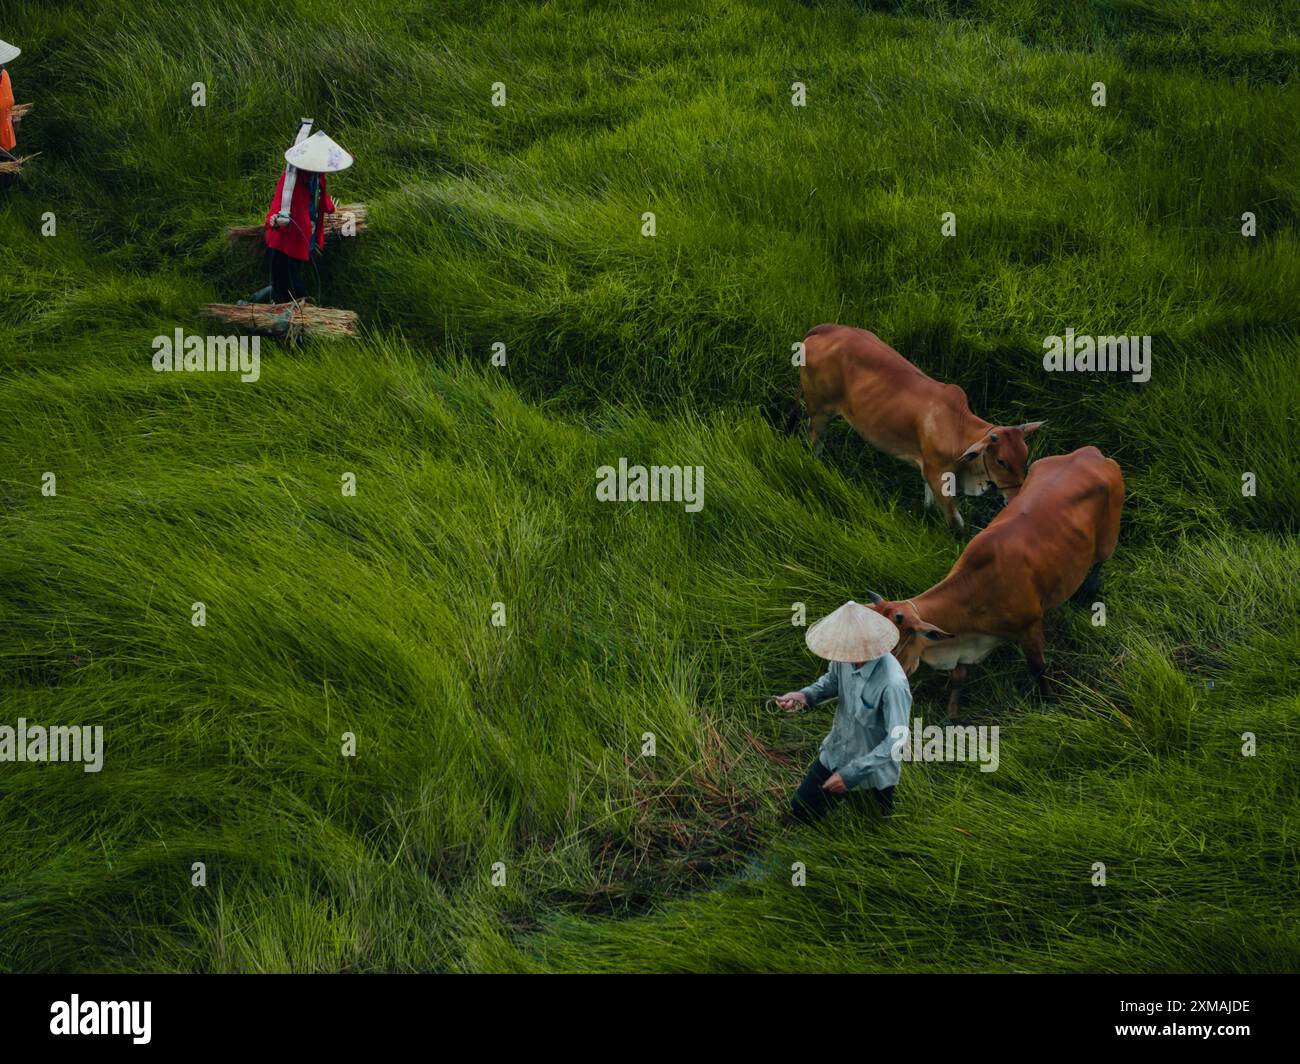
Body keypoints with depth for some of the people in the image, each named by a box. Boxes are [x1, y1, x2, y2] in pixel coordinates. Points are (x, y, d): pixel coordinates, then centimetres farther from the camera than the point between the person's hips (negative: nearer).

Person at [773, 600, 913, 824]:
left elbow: (897, 742, -33)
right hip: (835, 752, 6)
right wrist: (806, 696, -14)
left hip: (872, 767, -6)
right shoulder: (846, 658, -18)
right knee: (800, 811, 16)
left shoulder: (892, 684, -38)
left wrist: (851, 774, -30)